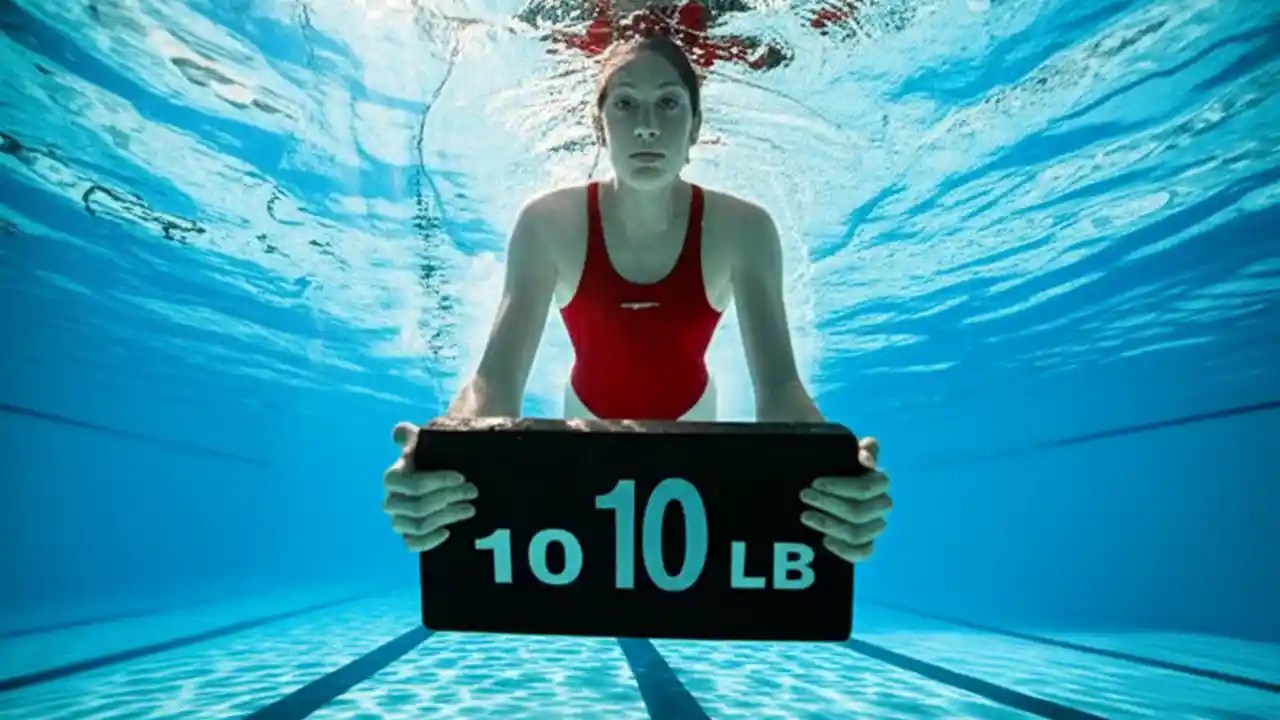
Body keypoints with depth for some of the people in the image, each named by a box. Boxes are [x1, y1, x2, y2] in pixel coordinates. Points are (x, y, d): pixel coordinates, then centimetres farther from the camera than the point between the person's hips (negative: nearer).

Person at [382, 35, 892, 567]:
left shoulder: (741, 229, -29)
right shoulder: (547, 223, -30)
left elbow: (778, 383, -37)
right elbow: (496, 378, -36)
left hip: (687, 420, 0)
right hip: (590, 418, 0)